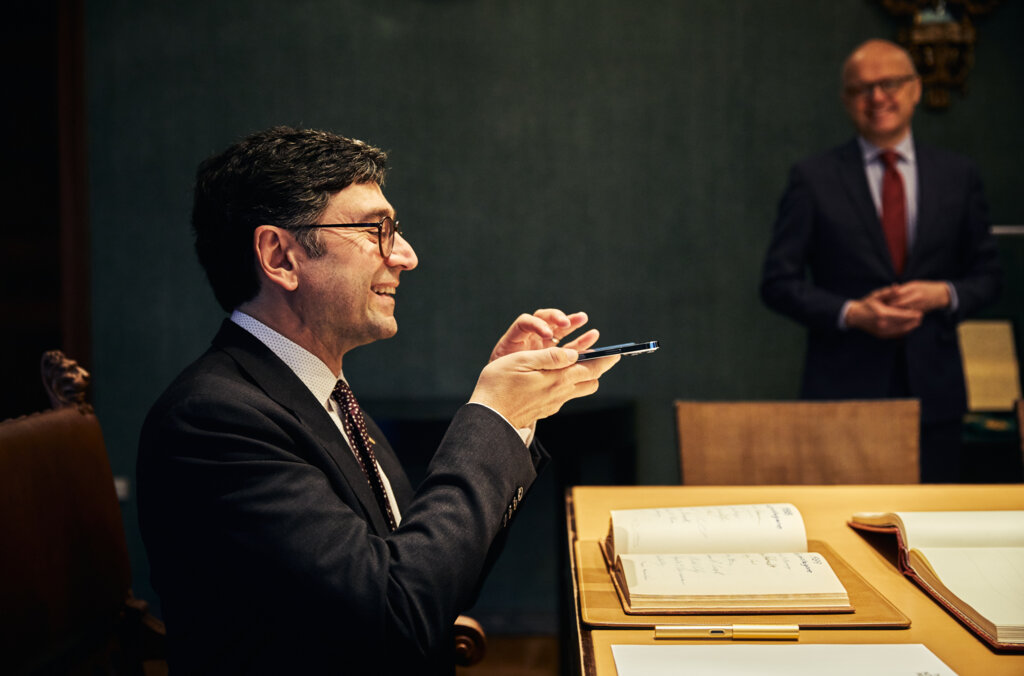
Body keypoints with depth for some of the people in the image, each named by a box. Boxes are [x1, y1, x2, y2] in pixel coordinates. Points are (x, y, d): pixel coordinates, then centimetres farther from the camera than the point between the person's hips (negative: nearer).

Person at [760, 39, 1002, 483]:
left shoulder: (957, 176, 10)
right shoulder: (813, 179, 2)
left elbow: (987, 275, 14)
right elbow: (778, 282, 0)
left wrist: (945, 294, -8)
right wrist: (851, 314, -14)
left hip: (933, 391, 3)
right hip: (843, 389, -2)